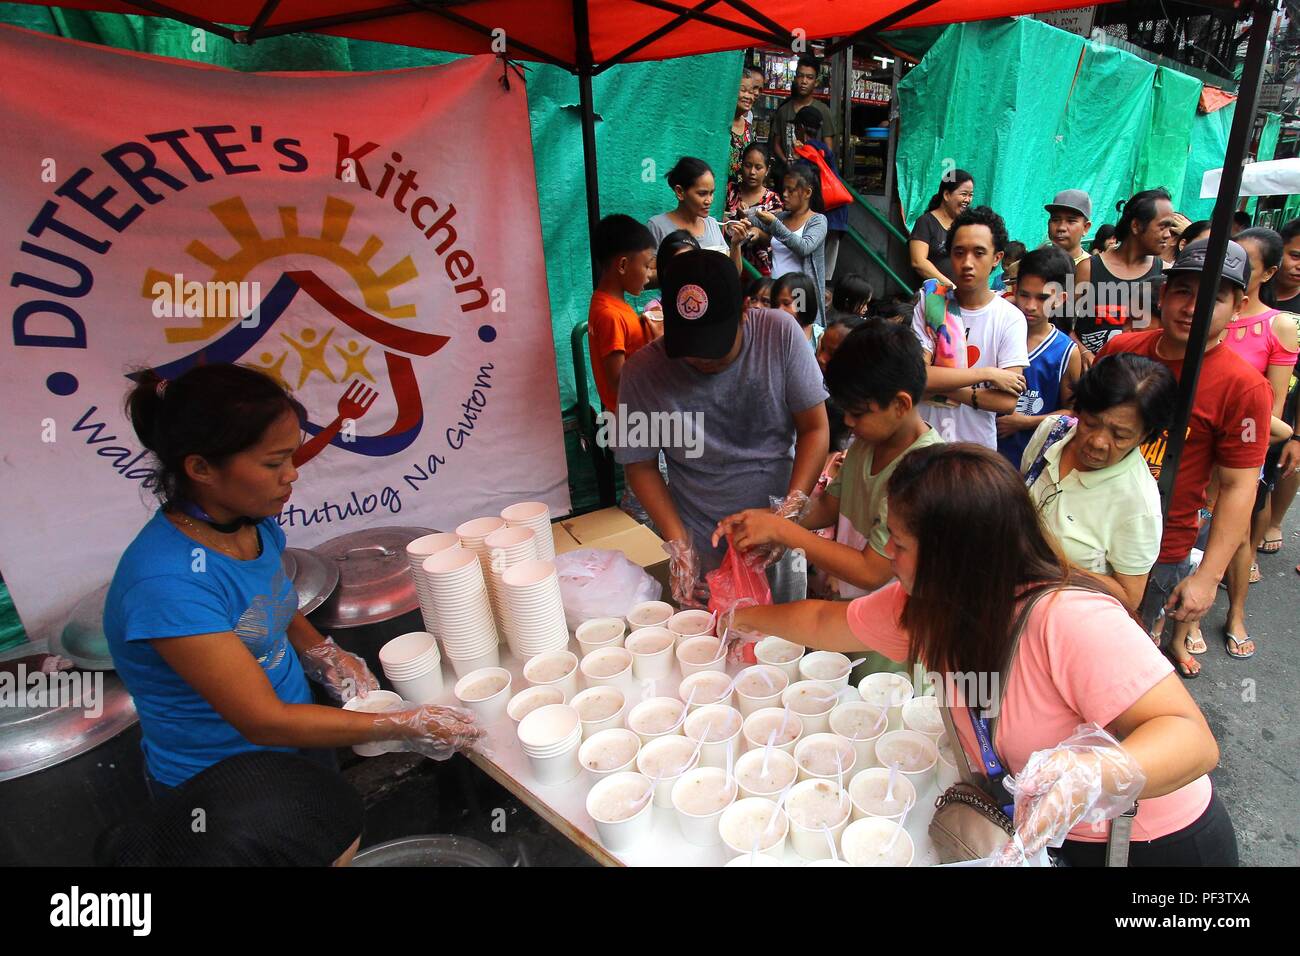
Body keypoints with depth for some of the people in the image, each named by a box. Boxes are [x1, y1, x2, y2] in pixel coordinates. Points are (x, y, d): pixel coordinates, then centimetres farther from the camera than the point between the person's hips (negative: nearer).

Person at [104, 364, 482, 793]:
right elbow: (265, 722, -27)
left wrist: (326, 657, -5)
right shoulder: (167, 581, -30)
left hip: (298, 743, 7)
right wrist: (404, 726, -24)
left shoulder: (256, 524, -6)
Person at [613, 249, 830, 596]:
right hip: (702, 550, -1)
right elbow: (641, 465, -5)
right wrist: (678, 544, -14)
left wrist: (791, 509, -21)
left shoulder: (780, 333, -14)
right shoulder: (643, 372, -15)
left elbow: (815, 429, -9)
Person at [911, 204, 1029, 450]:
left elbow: (1007, 401, -15)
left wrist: (942, 386, -17)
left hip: (976, 445, 0)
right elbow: (917, 376, -18)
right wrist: (988, 373, -18)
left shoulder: (1011, 319, -9)